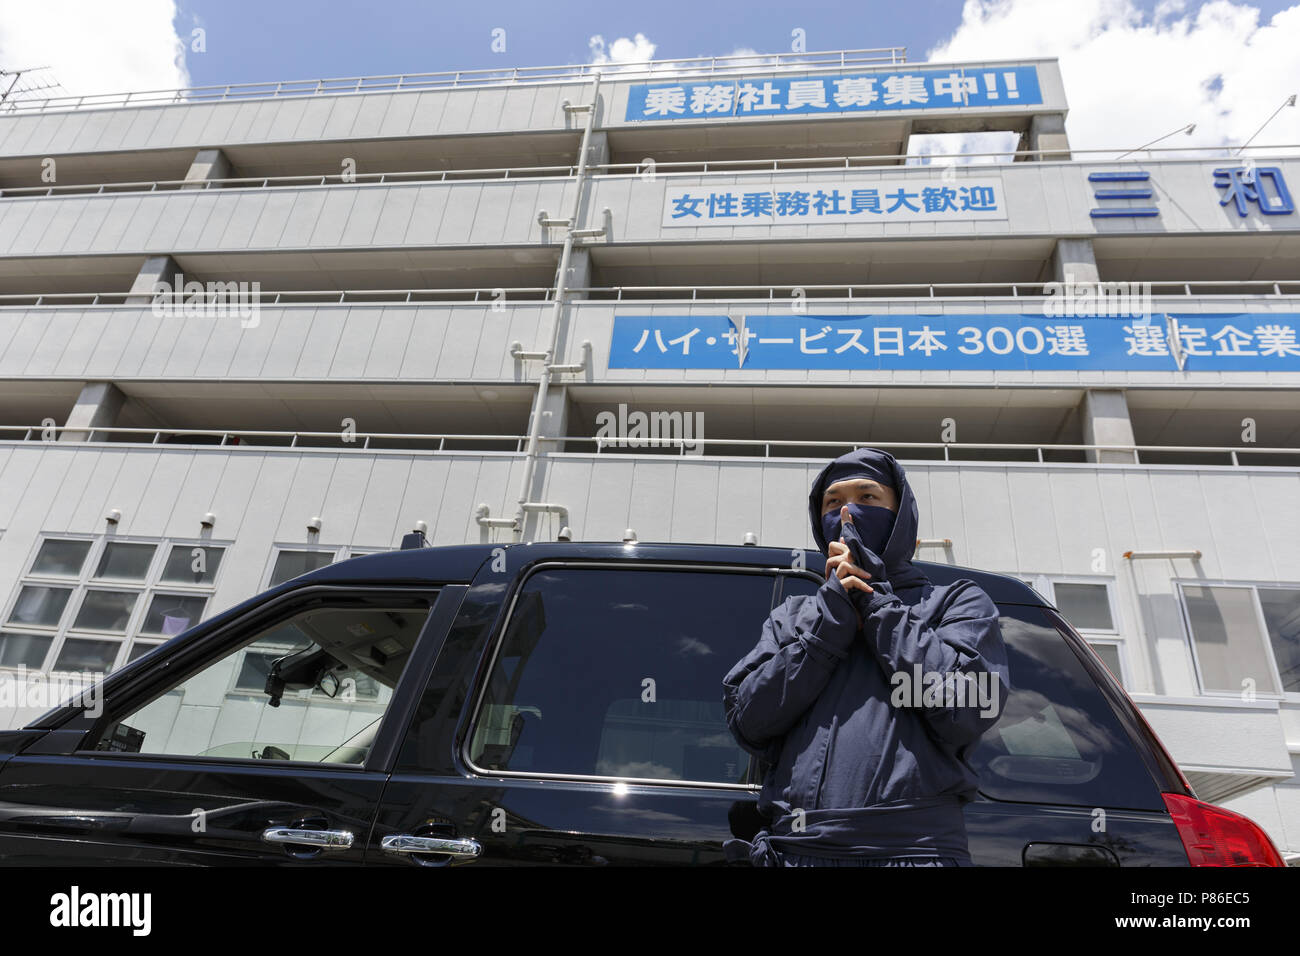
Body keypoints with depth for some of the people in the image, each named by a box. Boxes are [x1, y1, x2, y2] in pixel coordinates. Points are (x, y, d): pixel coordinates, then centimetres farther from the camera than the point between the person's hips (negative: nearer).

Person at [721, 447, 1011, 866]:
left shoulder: (957, 601, 9)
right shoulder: (792, 615, 15)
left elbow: (967, 710, -9)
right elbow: (747, 722, 1)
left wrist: (876, 601, -3)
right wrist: (833, 615, -4)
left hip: (914, 844, -2)